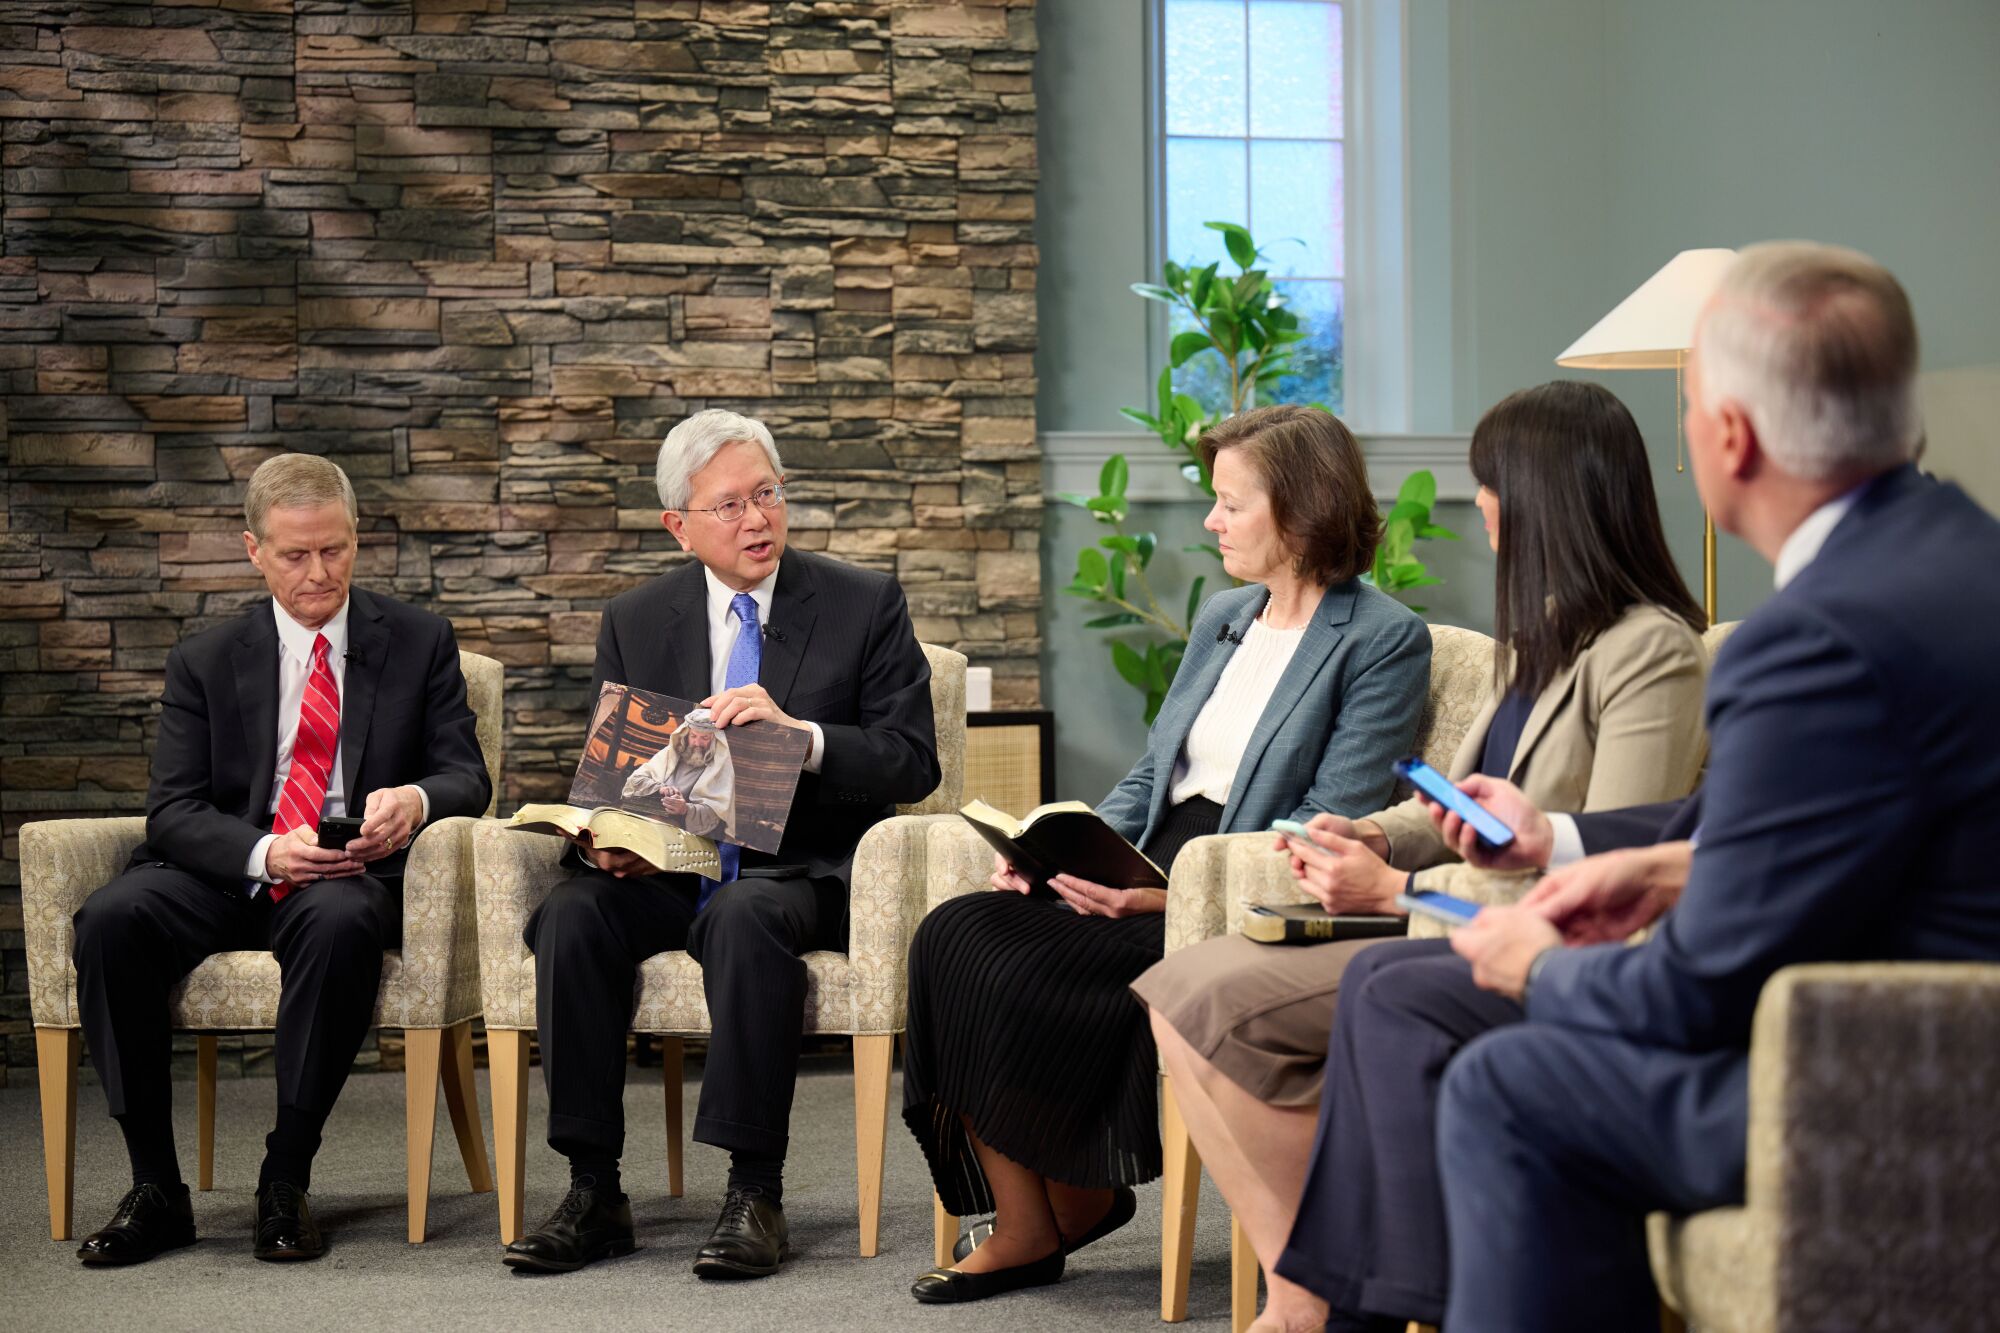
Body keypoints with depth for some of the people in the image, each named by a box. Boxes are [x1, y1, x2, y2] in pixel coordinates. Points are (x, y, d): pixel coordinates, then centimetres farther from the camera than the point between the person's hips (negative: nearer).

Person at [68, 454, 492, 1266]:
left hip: (353, 873, -1)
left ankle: (285, 1184, -26)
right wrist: (264, 853, -20)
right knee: (111, 919, -29)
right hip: (229, 872, 2)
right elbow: (173, 809, 1)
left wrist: (417, 799, -23)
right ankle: (155, 1190, -21)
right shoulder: (206, 662, 10)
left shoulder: (419, 643, 9)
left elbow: (467, 777, 3)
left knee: (339, 921, -38)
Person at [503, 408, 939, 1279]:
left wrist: (797, 732, -20)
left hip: (800, 874, -3)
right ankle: (593, 1192, -23)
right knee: (572, 916, -28)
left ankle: (755, 1195, -31)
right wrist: (604, 838, -11)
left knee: (742, 917, -37)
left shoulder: (864, 605, 3)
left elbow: (911, 763, -3)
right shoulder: (634, 622, 11)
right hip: (663, 870, 3)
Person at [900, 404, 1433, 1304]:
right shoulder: (1221, 621, 21)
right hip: (1149, 885, 8)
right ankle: (1021, 1229, -13)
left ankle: (1079, 1196, 2)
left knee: (1021, 970, -25)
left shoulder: (1382, 642, -5)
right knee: (954, 935, -18)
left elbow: (1332, 826, -13)